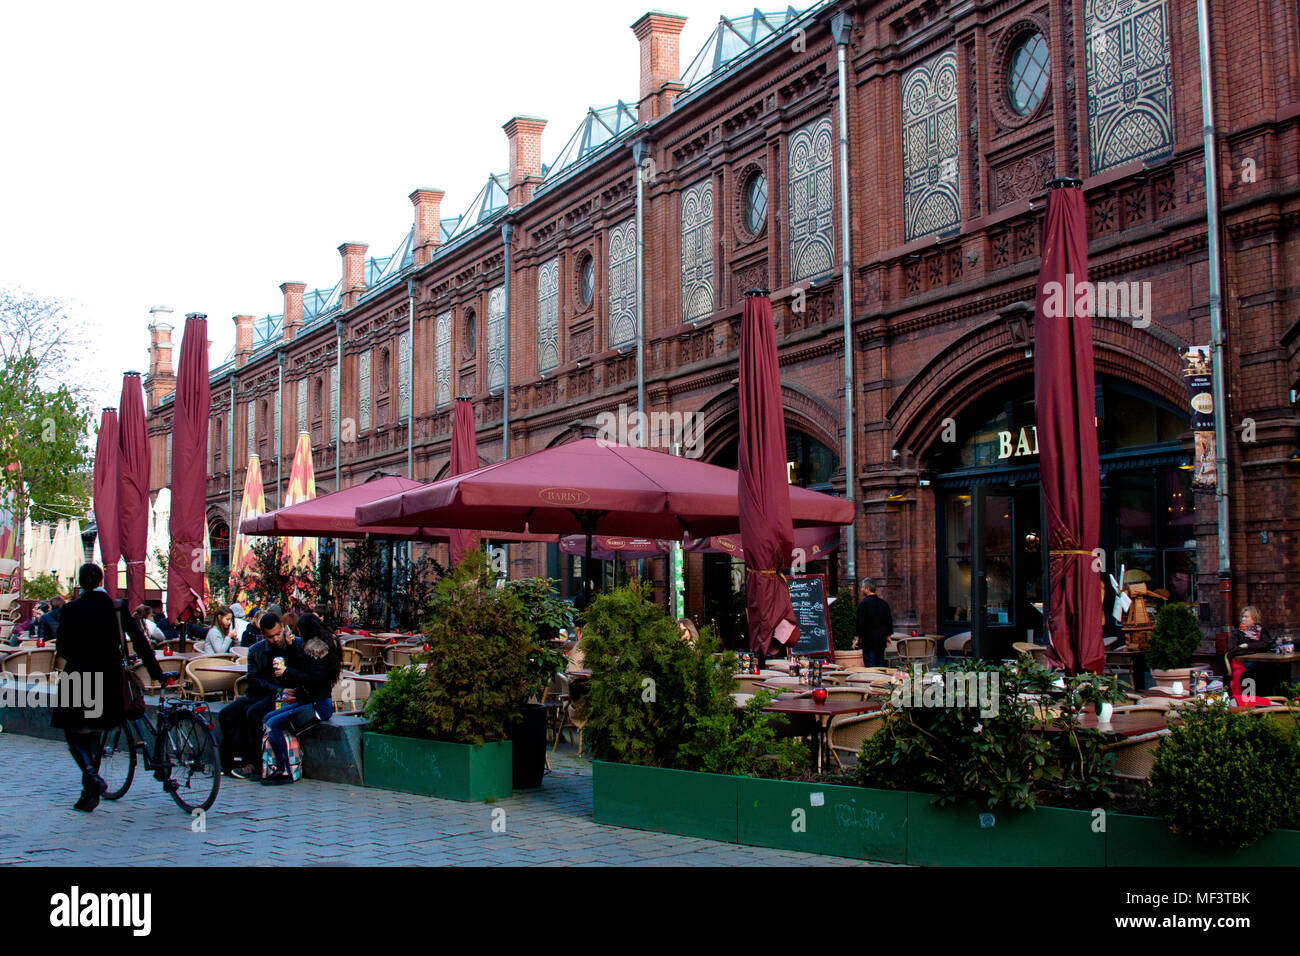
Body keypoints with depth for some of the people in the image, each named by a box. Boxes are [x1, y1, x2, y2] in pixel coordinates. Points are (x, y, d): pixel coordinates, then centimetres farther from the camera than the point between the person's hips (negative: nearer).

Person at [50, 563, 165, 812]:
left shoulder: (70, 610, -7)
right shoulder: (117, 607, -3)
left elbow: (62, 647, -1)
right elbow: (139, 641, -2)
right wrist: (156, 673, 2)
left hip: (77, 678, -3)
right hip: (107, 680, 3)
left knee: (74, 735, 8)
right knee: (94, 732, 19)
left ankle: (92, 778, -16)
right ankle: (90, 791, 23)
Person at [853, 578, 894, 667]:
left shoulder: (864, 603, -12)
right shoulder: (884, 603, 7)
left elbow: (860, 622, -13)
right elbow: (889, 621, 13)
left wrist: (857, 638, -7)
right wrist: (888, 636, 23)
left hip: (868, 639, -6)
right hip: (881, 639, 6)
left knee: (870, 664, -4)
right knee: (880, 662, 13)